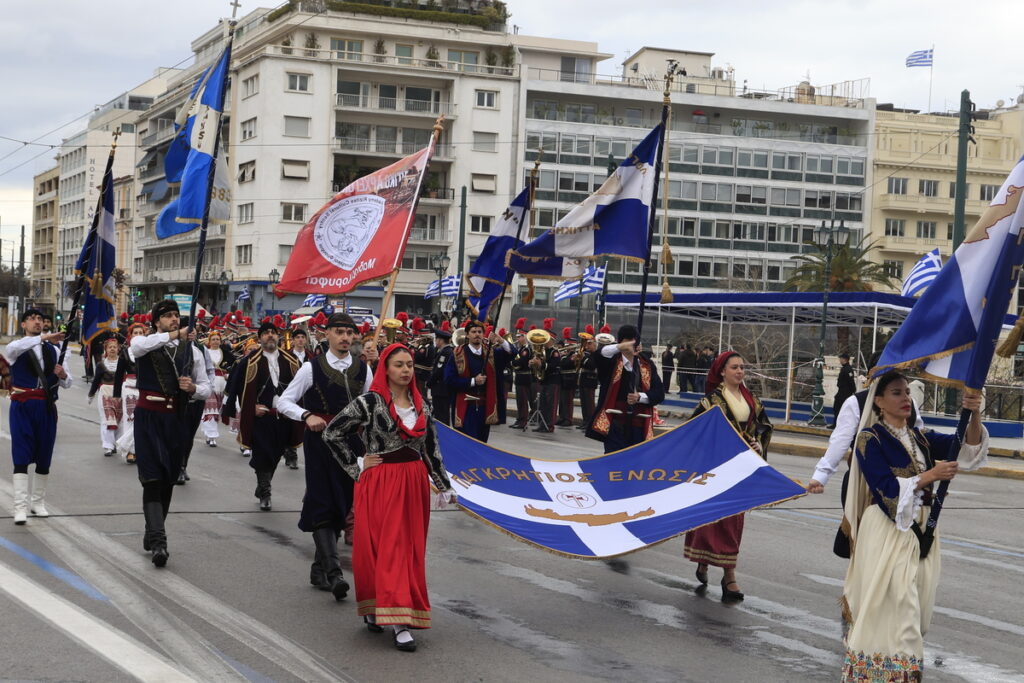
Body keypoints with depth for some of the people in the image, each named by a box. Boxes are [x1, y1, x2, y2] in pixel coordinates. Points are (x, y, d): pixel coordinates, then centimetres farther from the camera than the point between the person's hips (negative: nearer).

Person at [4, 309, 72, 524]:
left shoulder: (53, 350, 12)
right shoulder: (18, 348, 2)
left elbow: (67, 384, 13)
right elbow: (12, 349, -26)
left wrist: (63, 375, -12)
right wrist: (44, 337, -35)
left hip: (47, 408, 4)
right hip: (23, 407, -4)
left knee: (44, 458, 9)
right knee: (21, 458, -8)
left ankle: (38, 502, 22)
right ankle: (21, 507, -10)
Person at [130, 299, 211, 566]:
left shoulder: (192, 351, 10)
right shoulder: (145, 342, 1)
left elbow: (206, 388, 13)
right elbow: (138, 346, -26)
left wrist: (193, 388, -11)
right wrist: (173, 335, -33)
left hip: (176, 417, 4)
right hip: (149, 416, -4)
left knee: (168, 479, 11)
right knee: (153, 479, -12)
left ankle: (152, 534, 28)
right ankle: (158, 541, -18)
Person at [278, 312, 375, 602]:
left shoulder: (363, 369, 7)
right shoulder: (312, 368, -2)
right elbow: (284, 402, 0)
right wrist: (307, 416, -16)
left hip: (351, 443, 4)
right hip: (320, 442, -4)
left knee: (340, 507, 10)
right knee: (323, 506, -11)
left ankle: (319, 569, 23)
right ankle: (333, 572, -17)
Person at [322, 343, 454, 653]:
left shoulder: (420, 404, 8)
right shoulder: (370, 402, -9)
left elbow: (431, 446, 13)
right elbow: (332, 433, -8)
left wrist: (443, 483, 13)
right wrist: (356, 466, -6)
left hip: (415, 483, 6)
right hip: (381, 483, -6)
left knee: (411, 548, 7)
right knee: (388, 546, -7)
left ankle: (375, 610, 20)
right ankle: (399, 622, -7)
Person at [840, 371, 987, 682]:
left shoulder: (919, 438, 11)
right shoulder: (870, 440, -6)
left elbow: (968, 446, -2)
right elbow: (886, 489, -16)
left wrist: (974, 415, -20)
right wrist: (930, 476, -22)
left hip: (922, 531, 6)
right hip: (887, 532, -6)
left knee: (916, 608, 9)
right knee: (893, 609, -8)